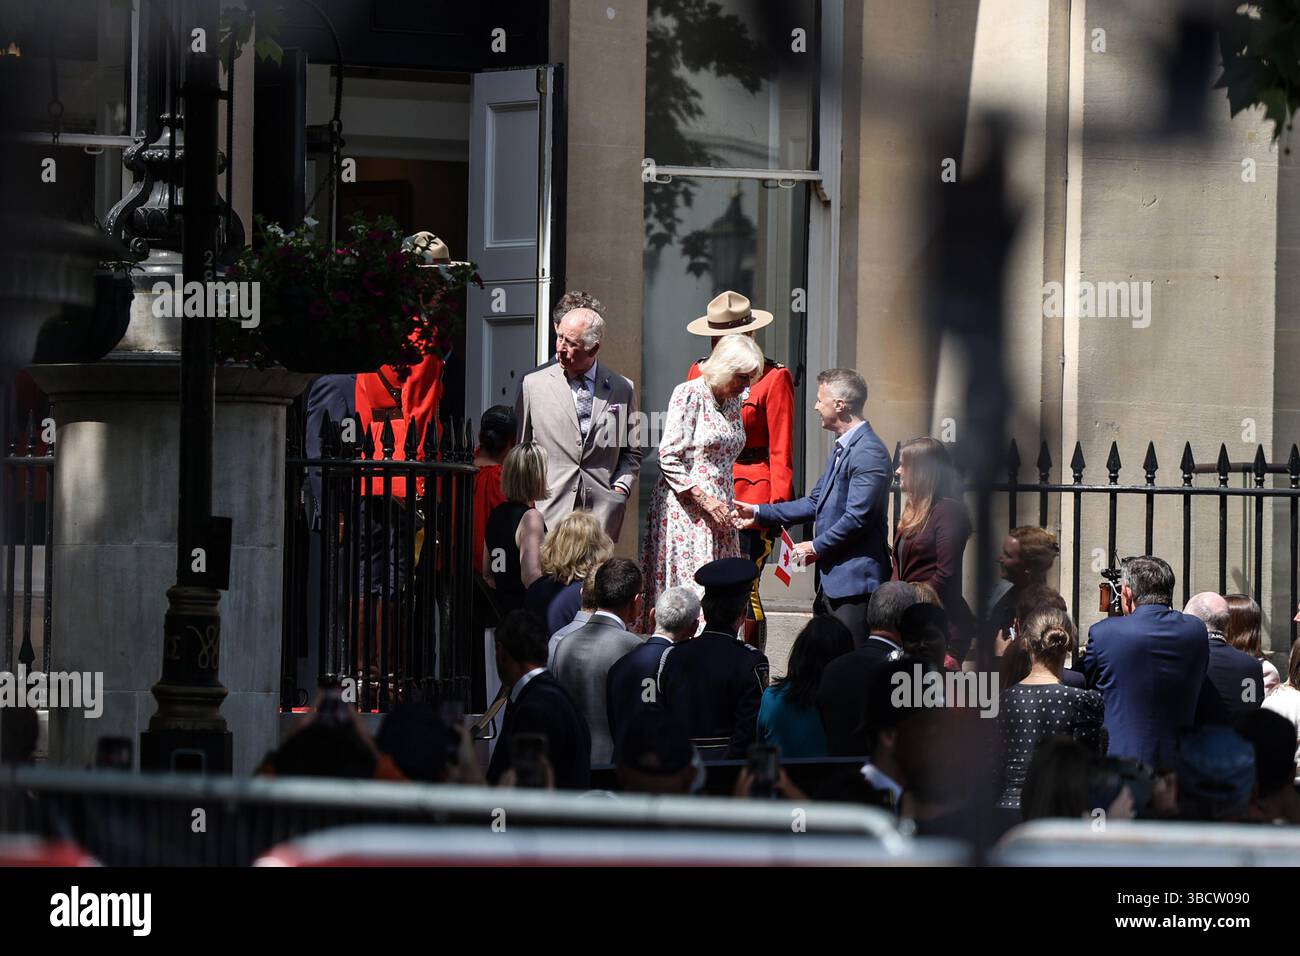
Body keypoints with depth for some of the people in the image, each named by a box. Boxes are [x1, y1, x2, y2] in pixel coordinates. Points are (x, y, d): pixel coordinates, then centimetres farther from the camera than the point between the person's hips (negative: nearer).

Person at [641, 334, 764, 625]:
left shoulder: (733, 402, 13)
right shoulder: (689, 394, -9)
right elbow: (669, 459, -13)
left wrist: (728, 505, 10)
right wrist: (704, 500, -17)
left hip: (718, 511, 7)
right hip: (684, 510, -7)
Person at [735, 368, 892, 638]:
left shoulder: (868, 452, -17)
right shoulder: (841, 449, 17)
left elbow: (857, 517, -21)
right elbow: (815, 503, 21)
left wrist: (817, 547, -11)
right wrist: (759, 514, 18)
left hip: (854, 581, -11)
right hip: (831, 579, 11)